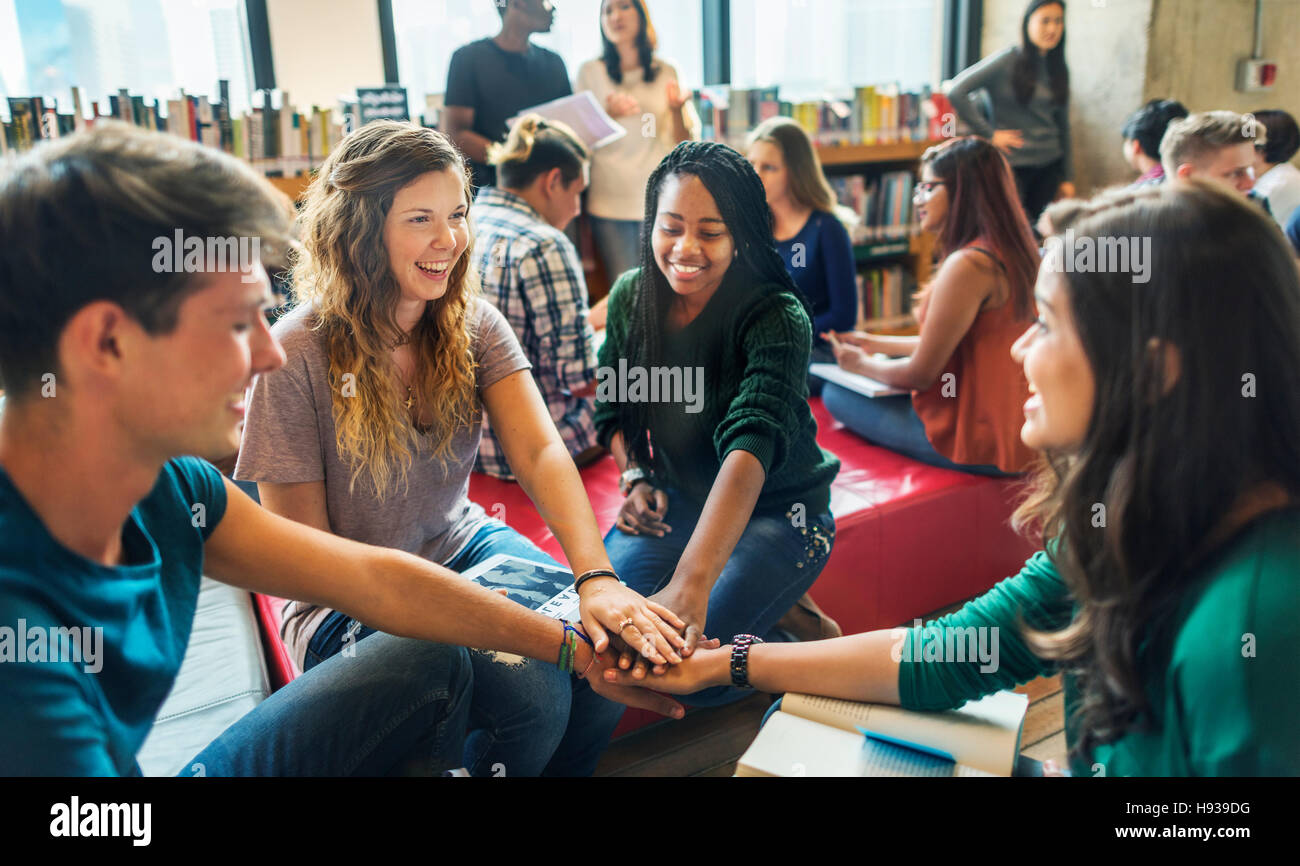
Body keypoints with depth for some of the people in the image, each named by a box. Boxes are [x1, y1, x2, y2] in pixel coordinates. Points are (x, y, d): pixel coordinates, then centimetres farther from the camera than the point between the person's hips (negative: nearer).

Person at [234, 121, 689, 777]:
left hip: (463, 547, 5)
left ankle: (564, 768, 12)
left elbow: (540, 452, -18)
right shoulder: (298, 357, -18)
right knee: (531, 694, -26)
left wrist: (596, 576, -34)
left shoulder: (473, 323, -4)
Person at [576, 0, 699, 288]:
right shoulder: (589, 72, 7)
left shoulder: (667, 73, 9)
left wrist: (676, 109, -12)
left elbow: (685, 142, 7)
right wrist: (608, 114, -11)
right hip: (609, 200, -1)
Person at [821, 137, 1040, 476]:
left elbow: (920, 374, -19)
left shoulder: (967, 265, -24)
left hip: (978, 444, -10)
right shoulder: (1008, 253, 7)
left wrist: (859, 364, 0)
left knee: (836, 394, -1)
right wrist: (876, 343, 21)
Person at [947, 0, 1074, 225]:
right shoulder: (1008, 61, -8)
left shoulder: (1058, 69, 9)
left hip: (1049, 165, 5)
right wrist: (989, 133, -13)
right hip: (1012, 164, -5)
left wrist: (1067, 177, 13)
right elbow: (956, 92, -16)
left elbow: (1063, 125, 14)